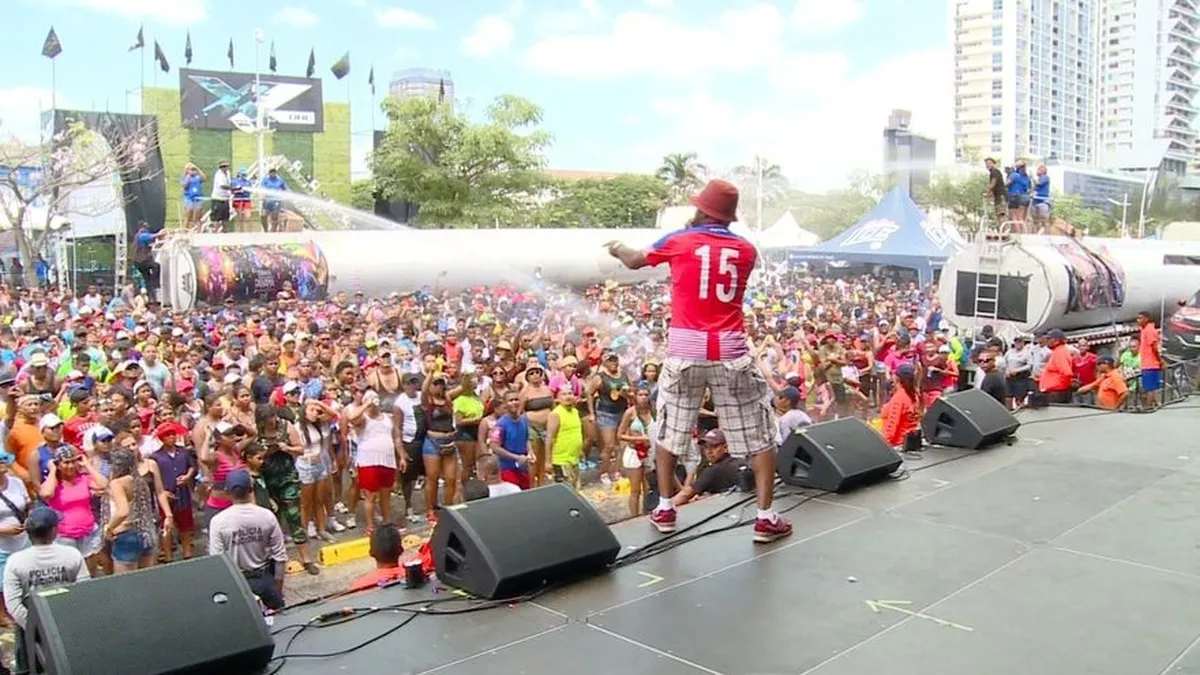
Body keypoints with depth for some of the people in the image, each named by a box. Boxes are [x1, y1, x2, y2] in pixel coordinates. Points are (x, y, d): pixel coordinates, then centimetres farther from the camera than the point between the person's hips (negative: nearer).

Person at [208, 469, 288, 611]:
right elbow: (280, 557, -7)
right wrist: (278, 590, 7)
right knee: (276, 612, 22)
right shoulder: (267, 516, -13)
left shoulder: (218, 521, -19)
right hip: (264, 578, 1)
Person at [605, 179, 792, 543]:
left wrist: (617, 248, 41)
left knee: (669, 431, 17)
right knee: (759, 436, 9)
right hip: (730, 351, 0)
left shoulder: (678, 241, 2)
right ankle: (766, 517, 8)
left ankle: (664, 509, 25)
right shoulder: (746, 250, 6)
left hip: (686, 349, 0)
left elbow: (634, 261, 19)